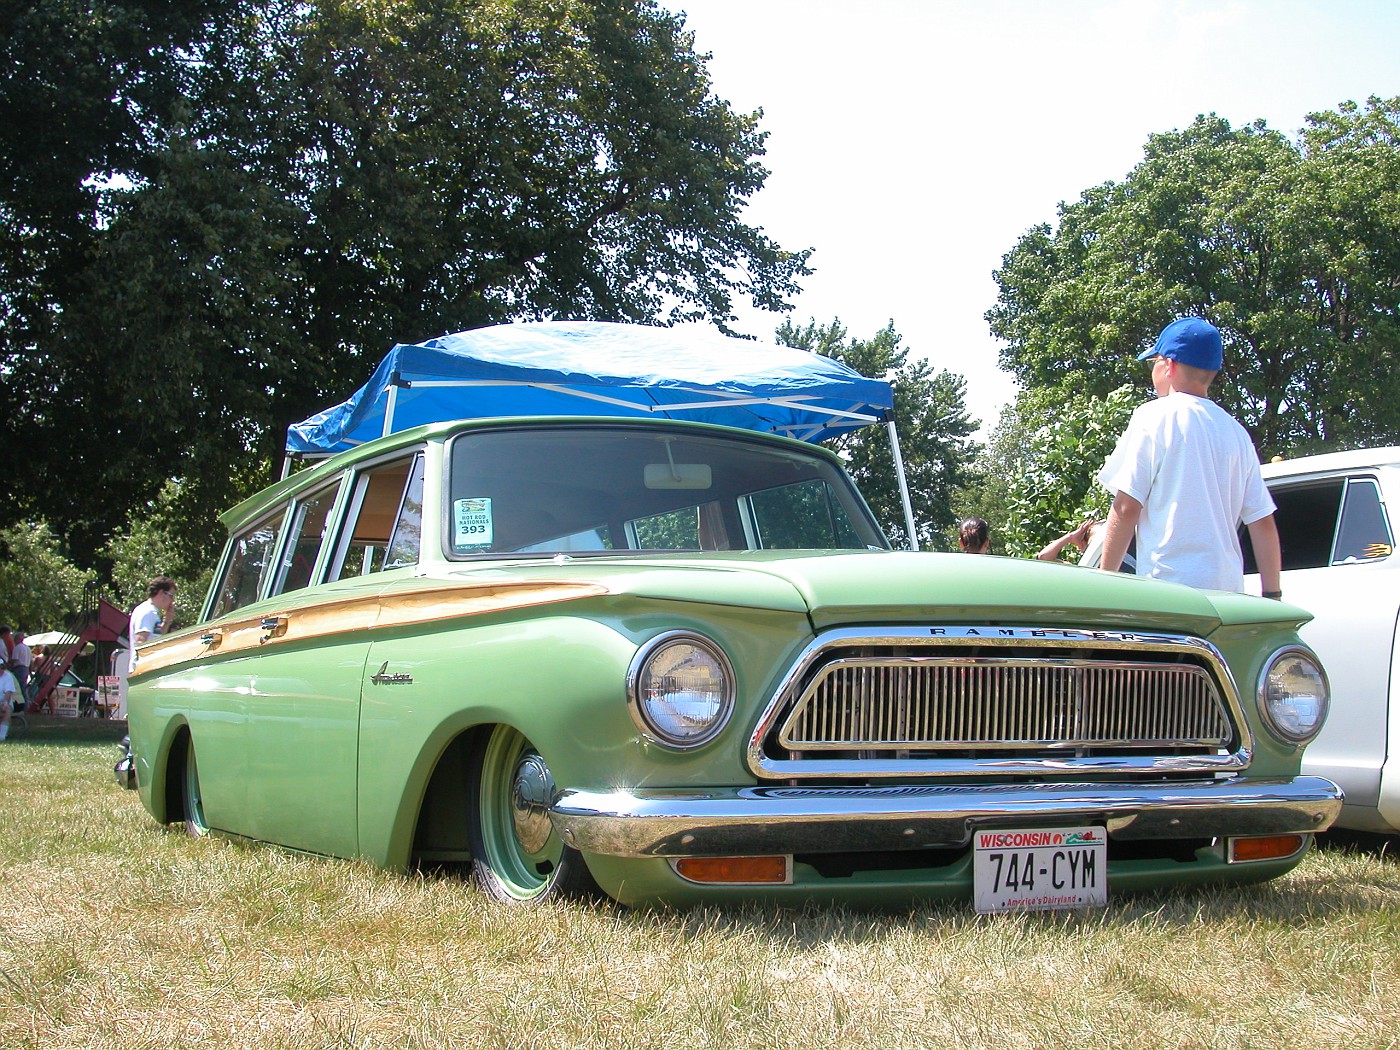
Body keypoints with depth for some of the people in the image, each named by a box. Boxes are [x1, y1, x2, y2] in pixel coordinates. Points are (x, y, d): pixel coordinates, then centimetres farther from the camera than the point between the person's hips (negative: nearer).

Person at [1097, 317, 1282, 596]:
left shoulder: (1155, 417, -2)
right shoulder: (1235, 430, 15)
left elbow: (1126, 507, -8)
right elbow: (1263, 521, 13)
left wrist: (1106, 579, -2)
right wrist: (1272, 595, 15)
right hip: (1229, 588, 6)